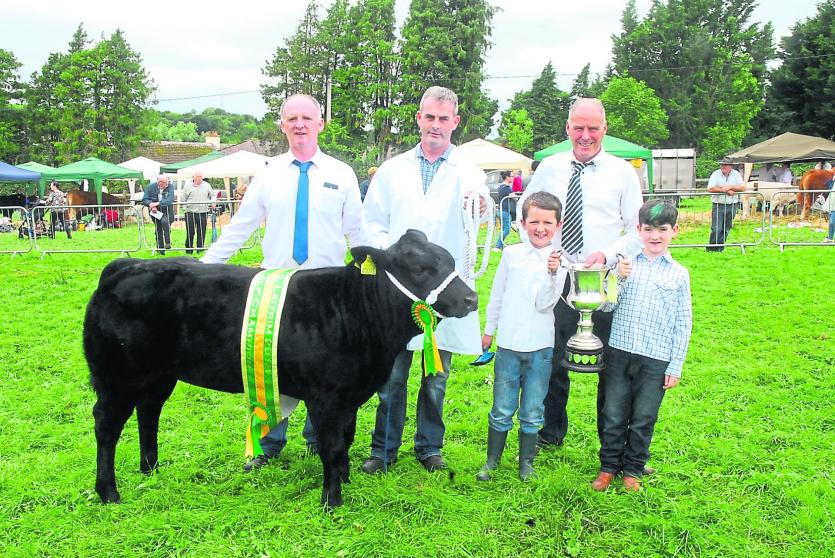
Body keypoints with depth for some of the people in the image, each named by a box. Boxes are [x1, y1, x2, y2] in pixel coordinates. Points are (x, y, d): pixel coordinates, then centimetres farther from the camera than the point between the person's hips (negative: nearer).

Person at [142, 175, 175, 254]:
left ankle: (168, 243, -20)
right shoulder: (151, 187, -4)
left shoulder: (170, 188, -11)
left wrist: (157, 203, -34)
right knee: (158, 230, 8)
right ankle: (160, 249, 20)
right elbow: (144, 199, -4)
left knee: (165, 221, -32)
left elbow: (170, 200, -24)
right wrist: (150, 204, -26)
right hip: (155, 211, 3)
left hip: (167, 211, -3)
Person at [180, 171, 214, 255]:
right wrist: (185, 207, 0)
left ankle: (200, 250, 9)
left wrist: (212, 202, 4)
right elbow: (182, 198, 10)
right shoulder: (188, 185, 6)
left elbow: (212, 195, 21)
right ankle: (189, 250, 9)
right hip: (190, 213, -1)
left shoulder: (206, 185, 10)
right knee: (190, 232, -1)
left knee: (202, 232, 1)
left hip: (203, 213, 1)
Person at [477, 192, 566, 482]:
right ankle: (492, 460, 23)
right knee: (502, 410, 8)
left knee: (532, 412, 9)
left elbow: (544, 303, -11)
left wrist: (552, 274, -25)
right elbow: (497, 294, 12)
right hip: (508, 344, 1)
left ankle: (526, 461, 26)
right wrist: (488, 330, 17)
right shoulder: (511, 254, 2)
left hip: (540, 347, -1)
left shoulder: (558, 261, -3)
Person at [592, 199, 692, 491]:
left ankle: (633, 469, 29)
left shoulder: (679, 274, 2)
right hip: (619, 353, 0)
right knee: (613, 416, 10)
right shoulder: (625, 264, 2)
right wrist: (617, 278, -17)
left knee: (643, 419, 11)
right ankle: (609, 465, 27)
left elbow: (683, 324, 3)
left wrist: (676, 366, 1)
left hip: (656, 360, 0)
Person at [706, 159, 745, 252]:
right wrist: (726, 191, -16)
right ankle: (711, 248, 2)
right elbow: (710, 189, -14)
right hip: (718, 205, -3)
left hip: (732, 205, 3)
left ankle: (720, 247, 17)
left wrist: (730, 187, -15)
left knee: (726, 229, 7)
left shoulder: (736, 174, 5)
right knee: (716, 228, -9)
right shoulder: (716, 174, -3)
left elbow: (743, 188, -3)